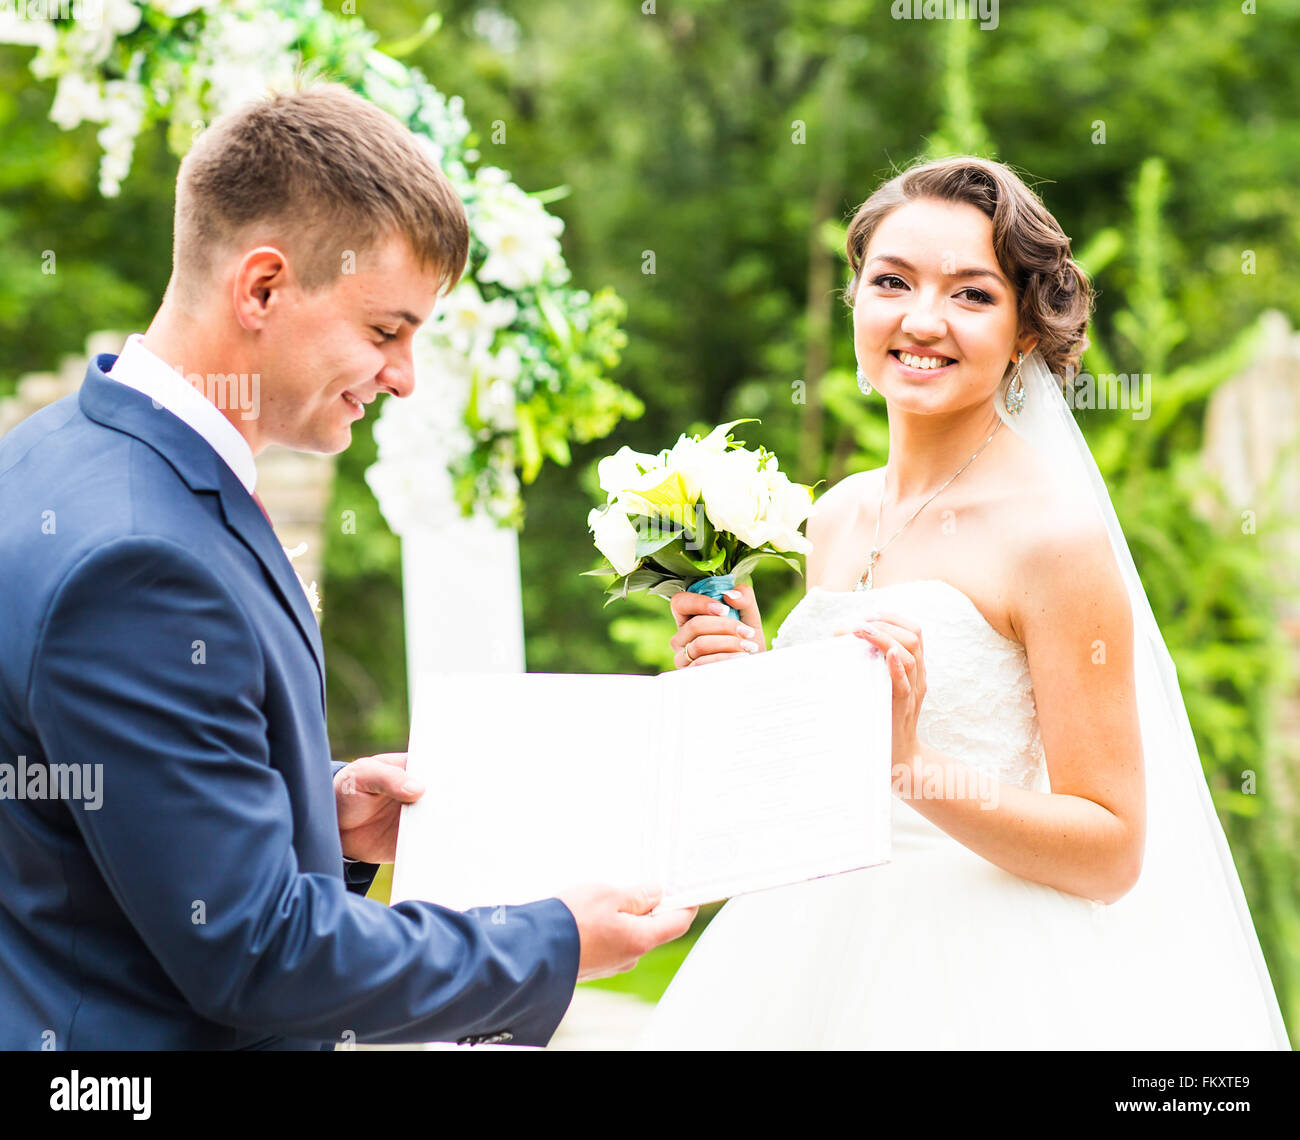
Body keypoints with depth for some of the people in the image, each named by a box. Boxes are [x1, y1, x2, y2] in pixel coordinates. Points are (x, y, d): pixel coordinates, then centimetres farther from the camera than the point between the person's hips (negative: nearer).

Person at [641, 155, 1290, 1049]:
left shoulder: (1056, 535, -14)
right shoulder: (838, 516, 5)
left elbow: (1112, 851, -15)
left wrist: (912, 765, -25)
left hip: (984, 987, -6)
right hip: (817, 959, 6)